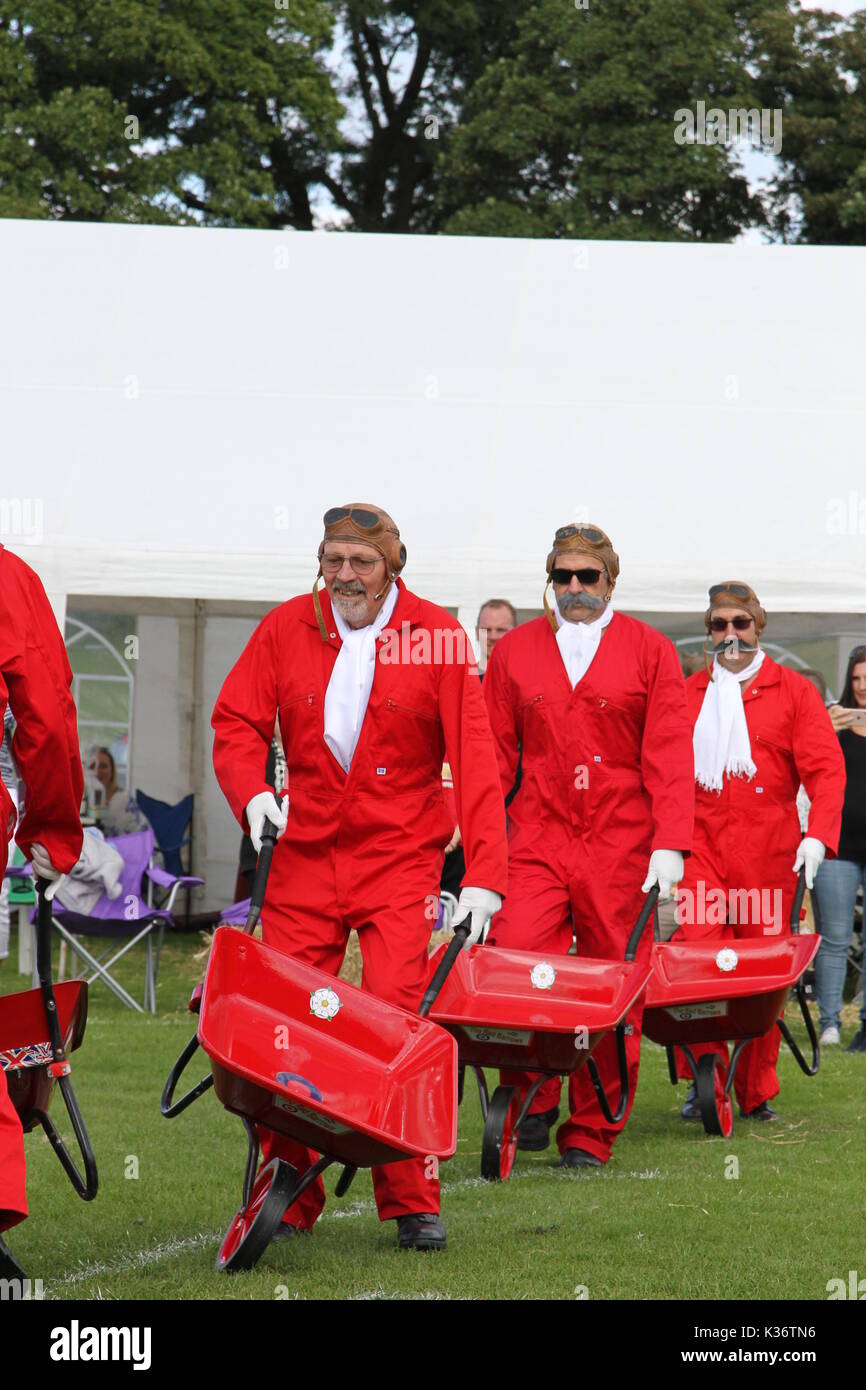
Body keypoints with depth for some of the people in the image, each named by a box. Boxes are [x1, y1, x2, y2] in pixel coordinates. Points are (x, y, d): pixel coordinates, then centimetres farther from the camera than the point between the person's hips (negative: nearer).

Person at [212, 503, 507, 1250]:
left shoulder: (437, 637, -5)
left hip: (399, 856, -3)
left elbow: (475, 759, -9)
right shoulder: (285, 629, 3)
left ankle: (411, 1200, -3)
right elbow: (237, 724, 7)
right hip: (304, 850, 3)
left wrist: (484, 874, -17)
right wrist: (252, 793, -14)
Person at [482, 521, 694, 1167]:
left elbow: (670, 757, 1)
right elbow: (495, 754, 13)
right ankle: (532, 1099, 2)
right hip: (537, 840, 1)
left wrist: (670, 845, -9)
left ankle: (591, 1134, 10)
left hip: (621, 847, -1)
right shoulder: (515, 652, 11)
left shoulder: (650, 652, 6)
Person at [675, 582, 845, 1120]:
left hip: (768, 850, -1)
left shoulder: (794, 692, 7)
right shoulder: (687, 694, 14)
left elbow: (827, 769, 0)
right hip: (700, 845, 1)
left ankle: (757, 1091, 13)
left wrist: (818, 834, -14)